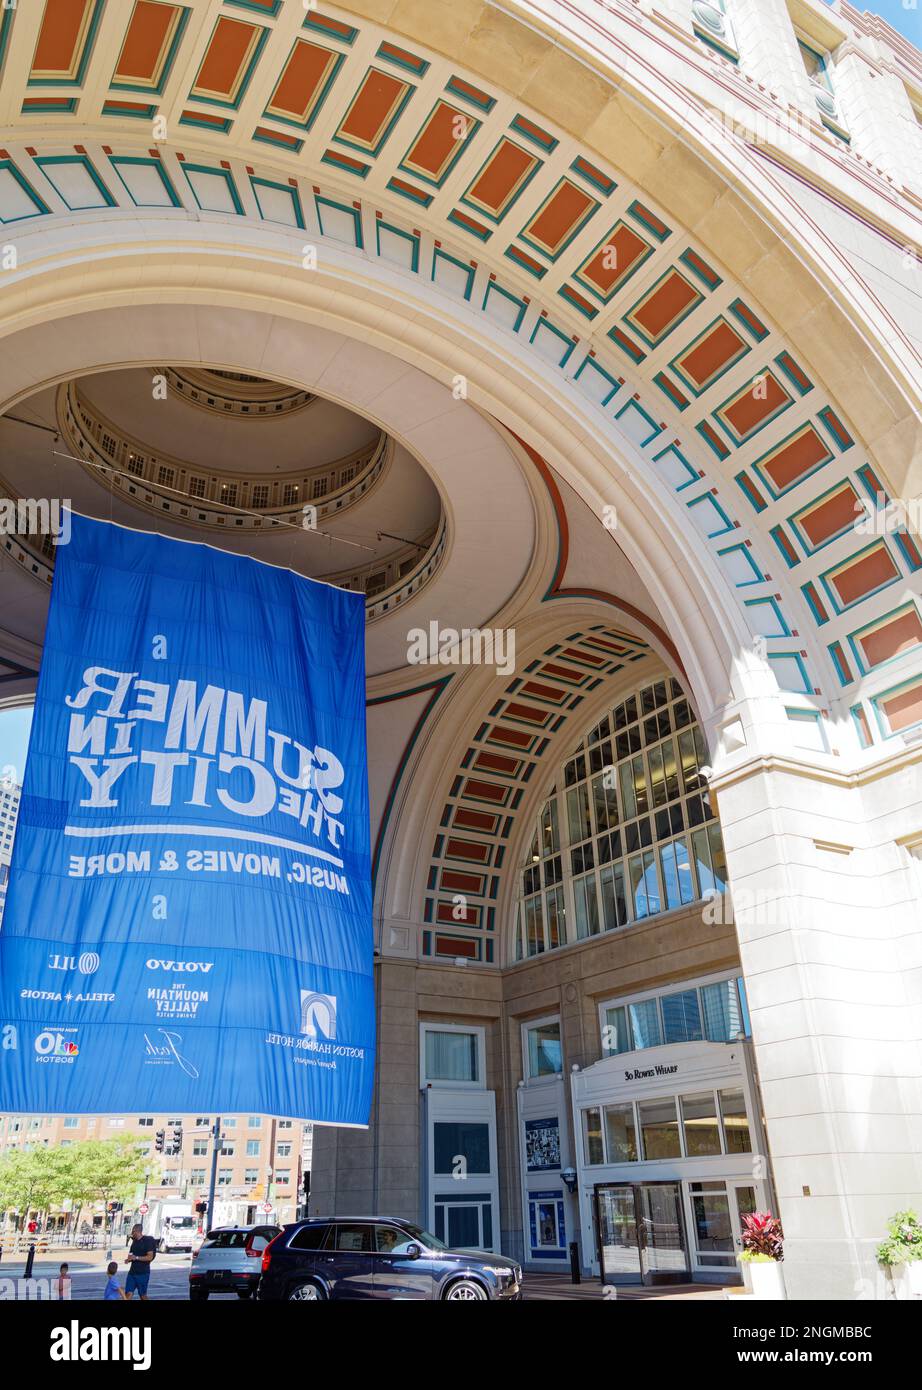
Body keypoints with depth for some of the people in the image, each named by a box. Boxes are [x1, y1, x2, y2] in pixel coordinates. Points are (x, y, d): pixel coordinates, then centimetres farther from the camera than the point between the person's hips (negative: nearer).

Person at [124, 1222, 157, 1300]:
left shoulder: (147, 1241, -12)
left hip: (143, 1273, -7)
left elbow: (150, 1257, -17)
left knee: (142, 1295, 4)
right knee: (128, 1293, -2)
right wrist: (129, 1259, 0)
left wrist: (136, 1257, -22)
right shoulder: (134, 1241, 12)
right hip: (132, 1271, 7)